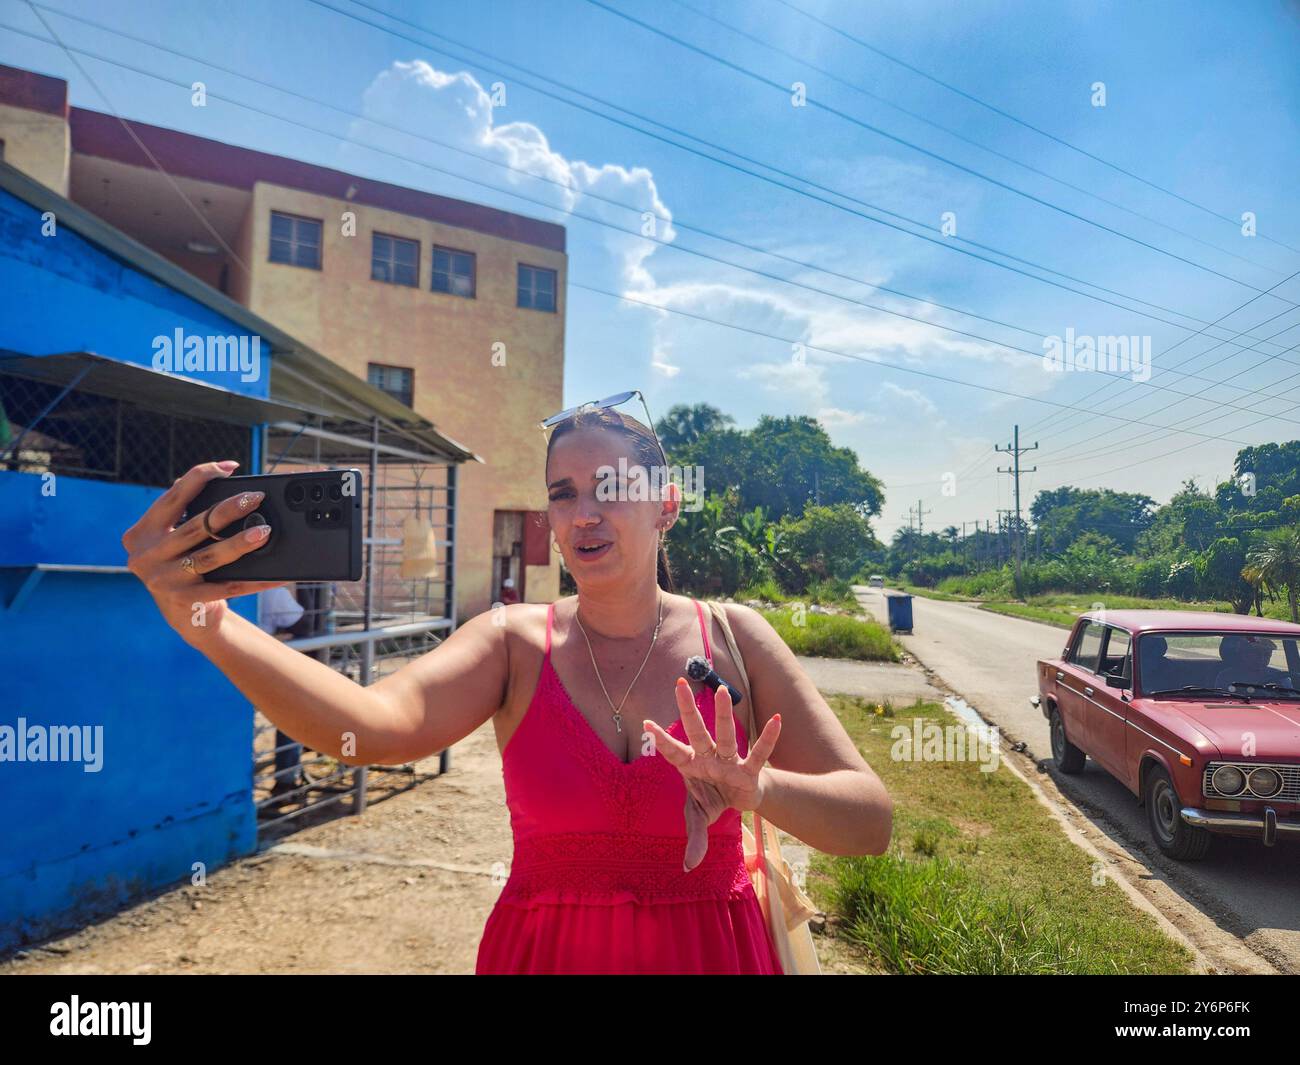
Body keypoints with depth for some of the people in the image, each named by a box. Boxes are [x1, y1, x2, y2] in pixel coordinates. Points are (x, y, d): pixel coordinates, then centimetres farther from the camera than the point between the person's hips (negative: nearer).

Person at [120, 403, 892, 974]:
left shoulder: (734, 638, -8)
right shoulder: (514, 642, -7)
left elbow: (872, 822, -12)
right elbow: (379, 724, -26)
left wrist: (756, 790, -32)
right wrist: (208, 627, -40)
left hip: (708, 949, 1)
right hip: (544, 950, 0)